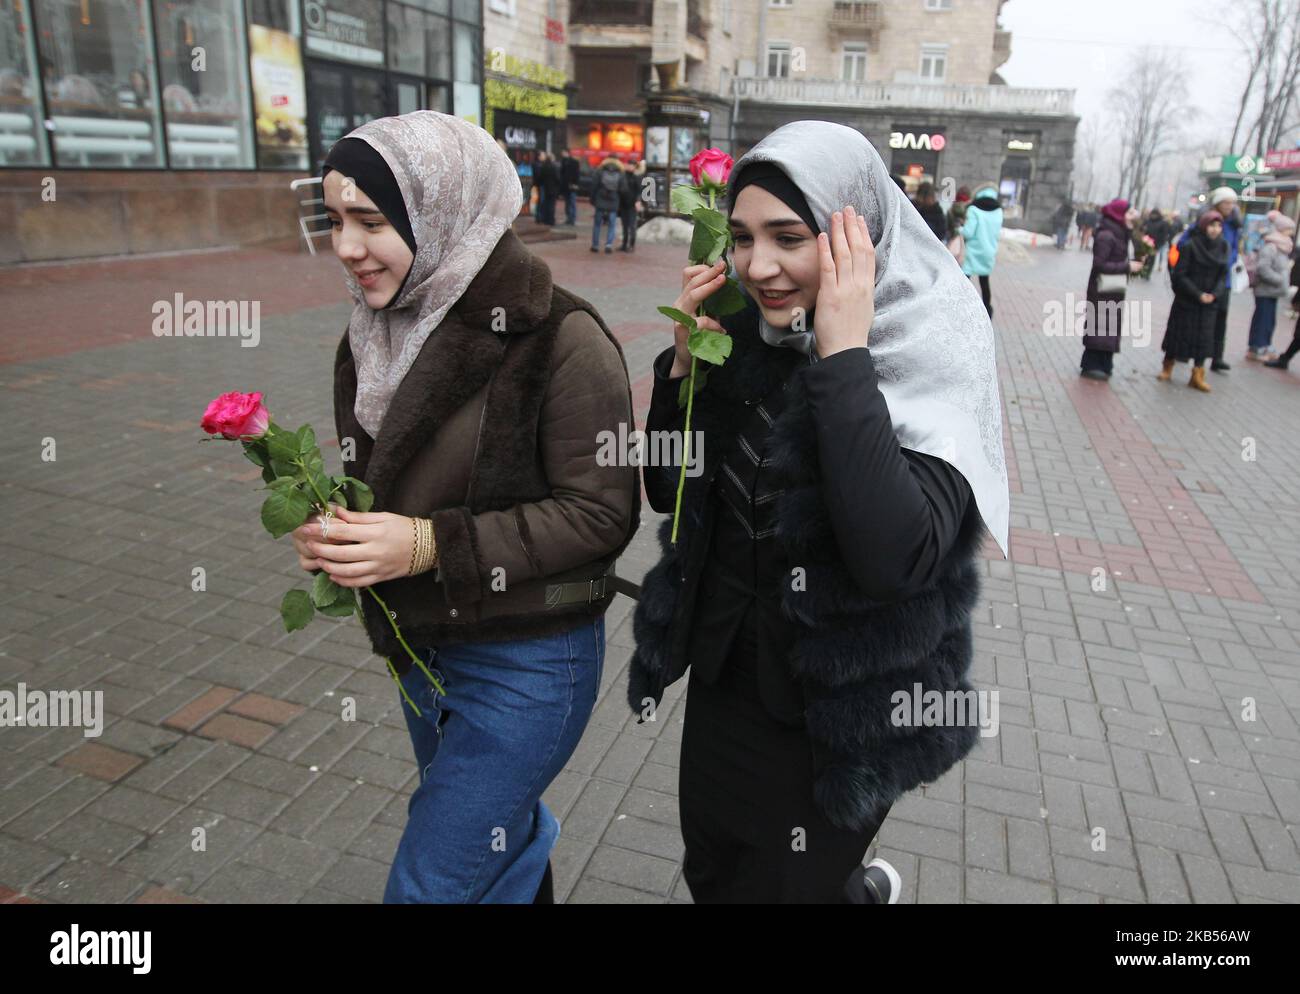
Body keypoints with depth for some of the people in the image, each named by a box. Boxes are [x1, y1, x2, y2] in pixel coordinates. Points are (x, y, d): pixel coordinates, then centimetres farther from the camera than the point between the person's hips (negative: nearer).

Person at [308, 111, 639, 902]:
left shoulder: (559, 339, -21)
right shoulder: (375, 339, 2)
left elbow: (601, 513, -20)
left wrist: (431, 546, -26)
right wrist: (330, 532, -10)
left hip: (528, 659, -7)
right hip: (419, 649, 7)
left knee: (427, 885, 2)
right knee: (501, 844, 26)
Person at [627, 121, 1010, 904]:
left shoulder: (926, 359, -18)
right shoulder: (747, 336, -4)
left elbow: (895, 558, -33)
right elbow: (667, 489, 2)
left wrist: (842, 356, -31)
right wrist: (684, 361, -12)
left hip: (836, 714, -6)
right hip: (722, 677, 6)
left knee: (772, 888, 13)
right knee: (710, 877, 23)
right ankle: (864, 886, 49)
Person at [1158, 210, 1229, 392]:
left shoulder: (1222, 247, 2)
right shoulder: (1190, 245, -11)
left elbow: (1223, 275, 4)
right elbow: (1180, 275, -12)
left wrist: (1215, 294, -12)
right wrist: (1198, 294, -16)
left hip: (1209, 302, 4)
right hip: (1186, 300, -4)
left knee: (1204, 337, 5)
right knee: (1179, 333, 6)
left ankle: (1197, 375, 12)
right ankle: (1167, 368, 23)